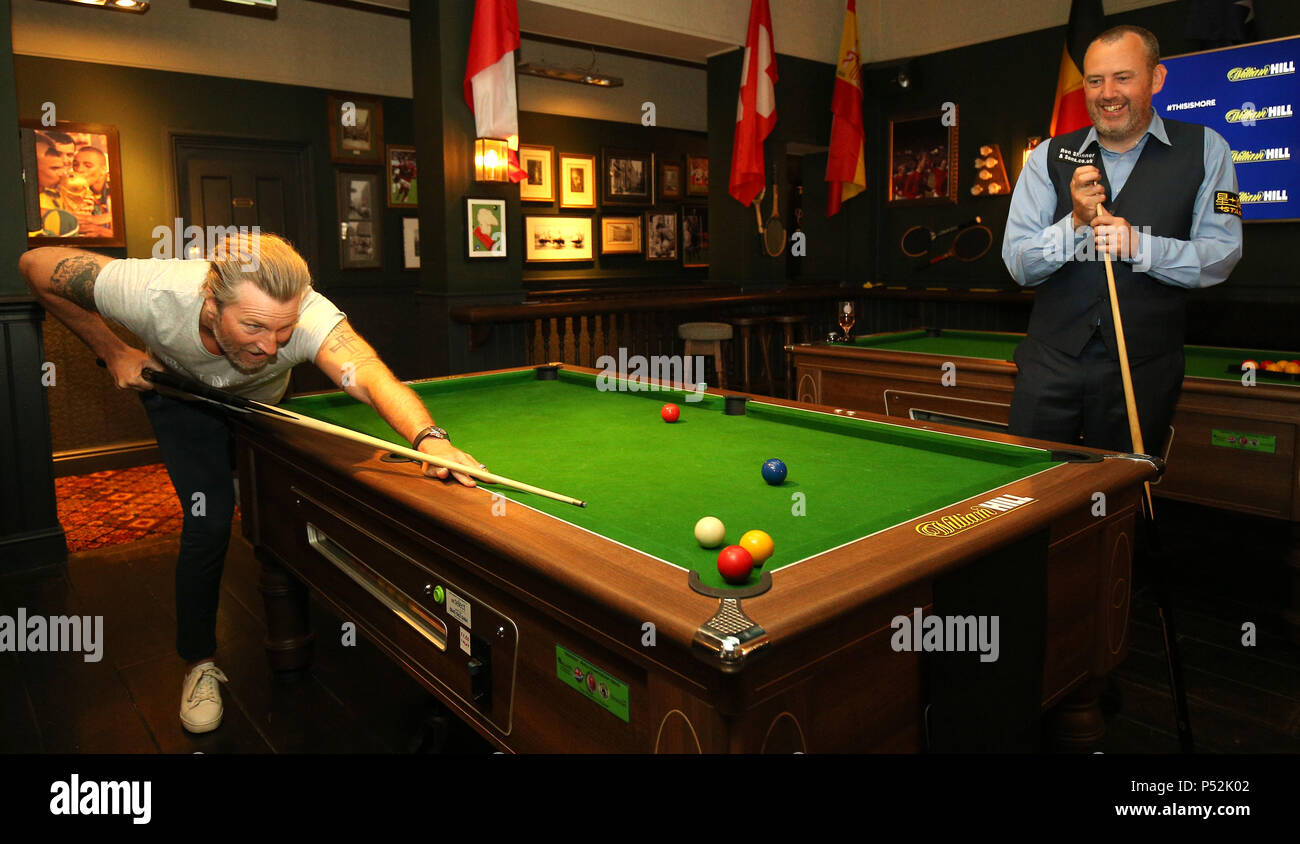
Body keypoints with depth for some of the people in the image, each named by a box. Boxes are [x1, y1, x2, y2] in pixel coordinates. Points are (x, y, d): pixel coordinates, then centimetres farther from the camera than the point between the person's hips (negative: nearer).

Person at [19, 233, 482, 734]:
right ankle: (199, 664, 8)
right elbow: (37, 266, -23)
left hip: (262, 401, 2)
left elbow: (373, 378, -63)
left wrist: (429, 438, -81)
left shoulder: (308, 314, -45)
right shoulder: (153, 293, -42)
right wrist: (112, 353, -21)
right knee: (209, 520, -13)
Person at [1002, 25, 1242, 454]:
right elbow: (1018, 265, -2)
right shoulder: (1048, 157, 3)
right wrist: (1076, 223, -19)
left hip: (1144, 370, 0)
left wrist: (1138, 244, -19)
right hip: (1051, 363, 1)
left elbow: (1220, 257, -4)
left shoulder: (1204, 151, 2)